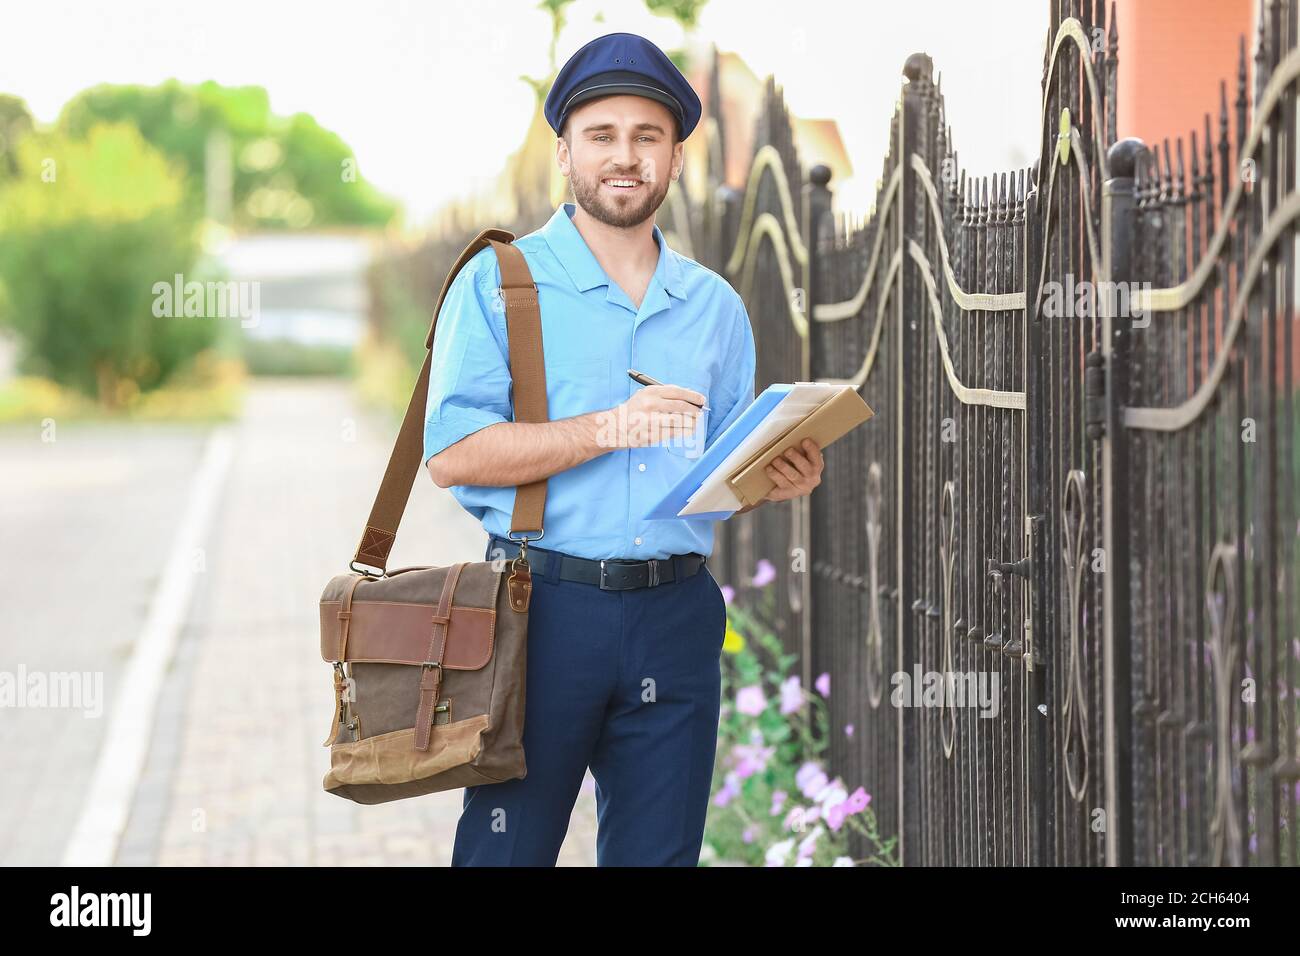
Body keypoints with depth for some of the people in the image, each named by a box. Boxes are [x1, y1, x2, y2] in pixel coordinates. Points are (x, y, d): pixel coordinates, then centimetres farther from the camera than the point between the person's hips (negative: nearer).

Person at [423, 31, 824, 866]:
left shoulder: (715, 306, 16)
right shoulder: (501, 282, 1)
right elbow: (453, 453, -11)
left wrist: (779, 478, -3)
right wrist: (609, 429, -18)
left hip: (675, 616, 4)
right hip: (544, 607, -4)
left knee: (659, 854, 7)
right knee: (505, 851, -3)